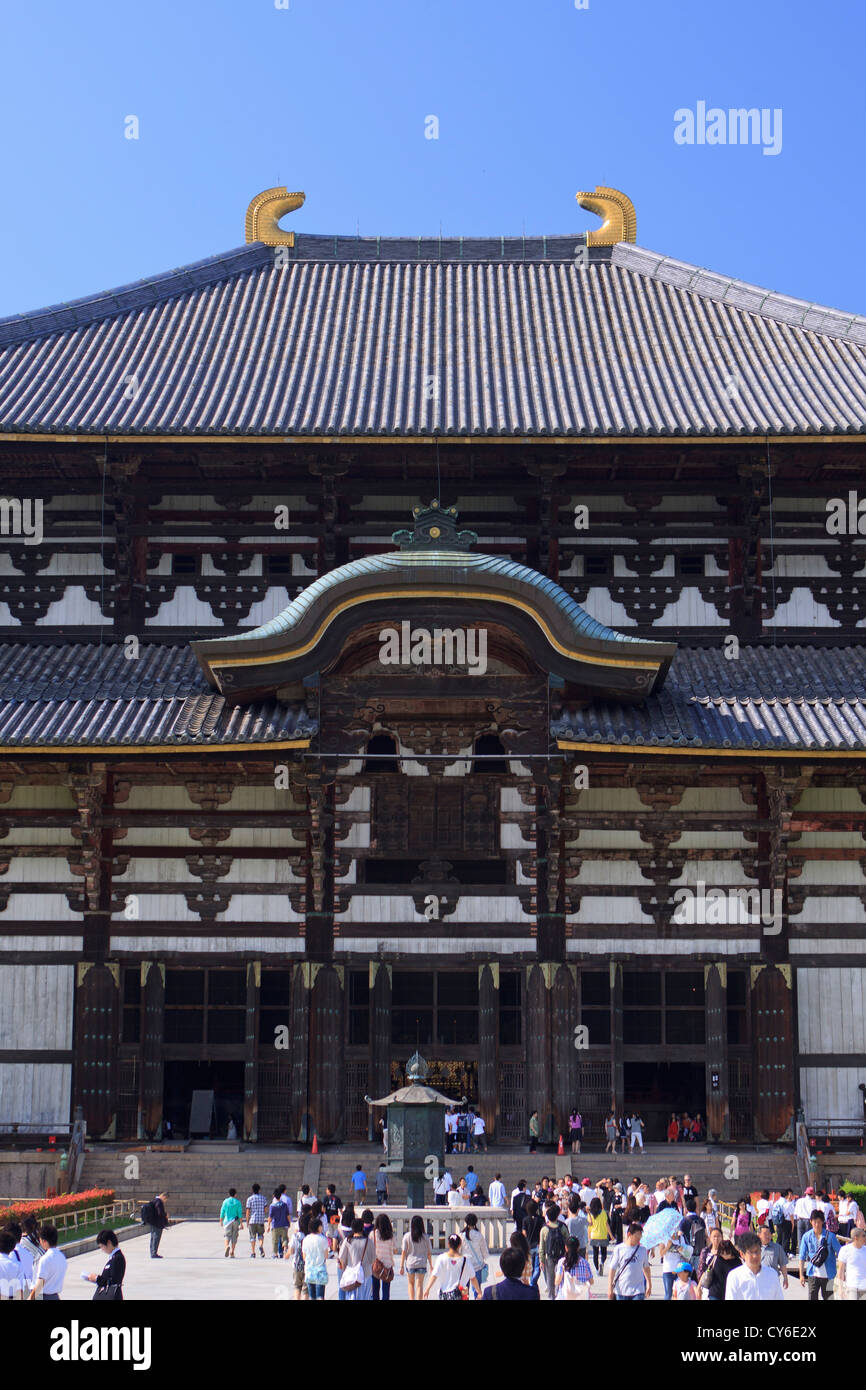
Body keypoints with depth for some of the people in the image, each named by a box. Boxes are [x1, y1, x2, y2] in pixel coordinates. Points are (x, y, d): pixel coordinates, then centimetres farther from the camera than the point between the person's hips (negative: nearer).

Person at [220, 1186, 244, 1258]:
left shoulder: (225, 1202, 0)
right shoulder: (237, 1202, -2)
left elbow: (222, 1213, 3)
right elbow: (240, 1214, -6)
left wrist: (221, 1221, 15)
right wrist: (241, 1223, -3)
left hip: (227, 1221, 0)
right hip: (235, 1221, 0)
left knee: (227, 1235, 3)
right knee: (234, 1237, 9)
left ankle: (227, 1246, -27)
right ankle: (232, 1252, 7)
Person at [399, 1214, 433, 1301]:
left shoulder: (407, 1236, -6)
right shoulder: (425, 1237, -4)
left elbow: (403, 1252, -6)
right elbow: (429, 1253, 2)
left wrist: (401, 1266, -1)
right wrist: (431, 1266, 13)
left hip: (410, 1263, 0)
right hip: (422, 1264, 0)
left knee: (411, 1283, 20)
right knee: (419, 1285, 2)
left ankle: (411, 1299, 13)